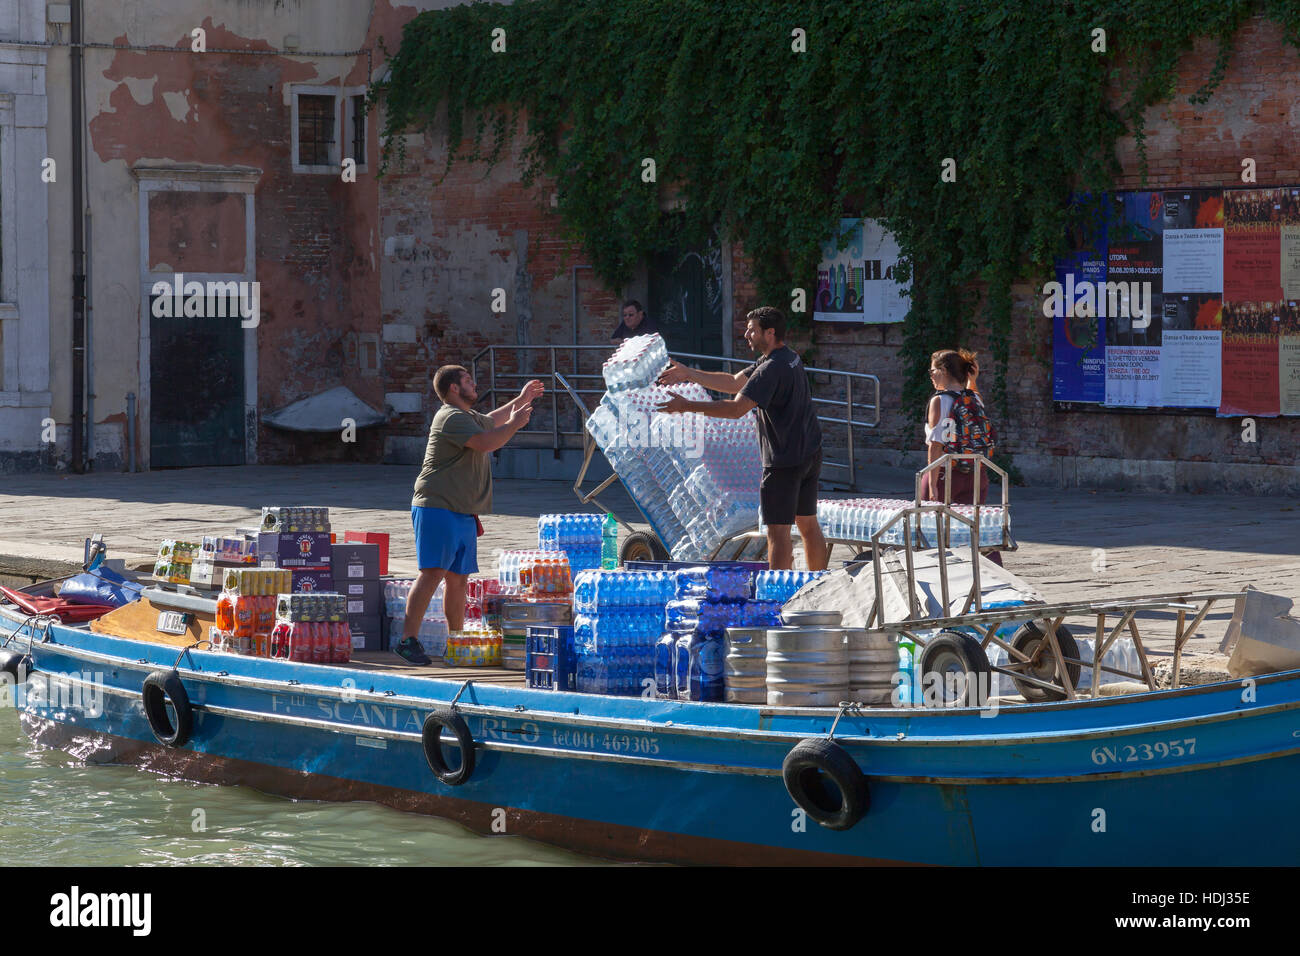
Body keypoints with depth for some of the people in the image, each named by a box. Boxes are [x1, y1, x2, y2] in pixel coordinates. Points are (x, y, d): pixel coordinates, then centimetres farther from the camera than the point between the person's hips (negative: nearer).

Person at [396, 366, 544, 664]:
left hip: (464, 514, 10)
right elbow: (485, 442, -24)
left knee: (458, 578, 11)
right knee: (433, 572, -18)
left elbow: (490, 421, 45)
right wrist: (515, 423, -11)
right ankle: (408, 640, -21)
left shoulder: (468, 415, 22)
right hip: (437, 508, -10)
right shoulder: (451, 418, -12)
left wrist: (521, 400, 40)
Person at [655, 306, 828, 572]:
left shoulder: (772, 369, -20)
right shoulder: (789, 358, 12)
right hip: (810, 455, 10)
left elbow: (737, 409, -26)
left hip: (784, 461, -10)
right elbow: (735, 382, 14)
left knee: (778, 532, -6)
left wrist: (686, 406, -22)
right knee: (808, 524, 16)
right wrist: (690, 374, 9)